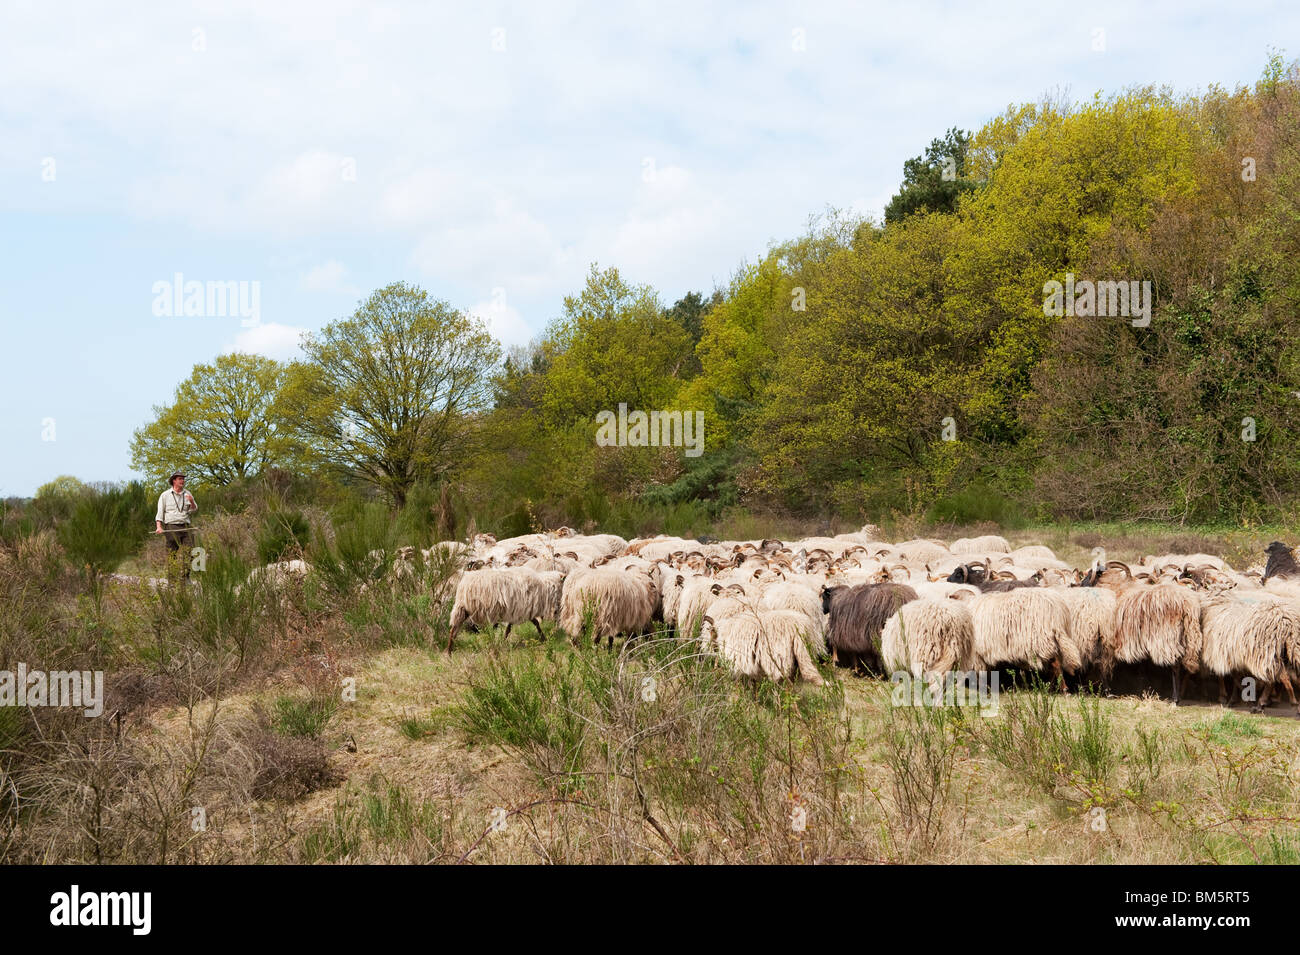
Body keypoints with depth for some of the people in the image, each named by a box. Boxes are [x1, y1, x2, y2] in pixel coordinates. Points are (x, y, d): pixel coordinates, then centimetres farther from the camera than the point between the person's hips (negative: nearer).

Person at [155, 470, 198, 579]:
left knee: (189, 551, -8)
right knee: (172, 553, -5)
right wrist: (159, 526, -9)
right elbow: (160, 512, 4)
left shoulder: (187, 494, 15)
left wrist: (192, 502, -9)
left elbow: (193, 510, 12)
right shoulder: (165, 495, 7)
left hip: (185, 526, 3)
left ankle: (185, 576, -2)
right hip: (172, 527, -3)